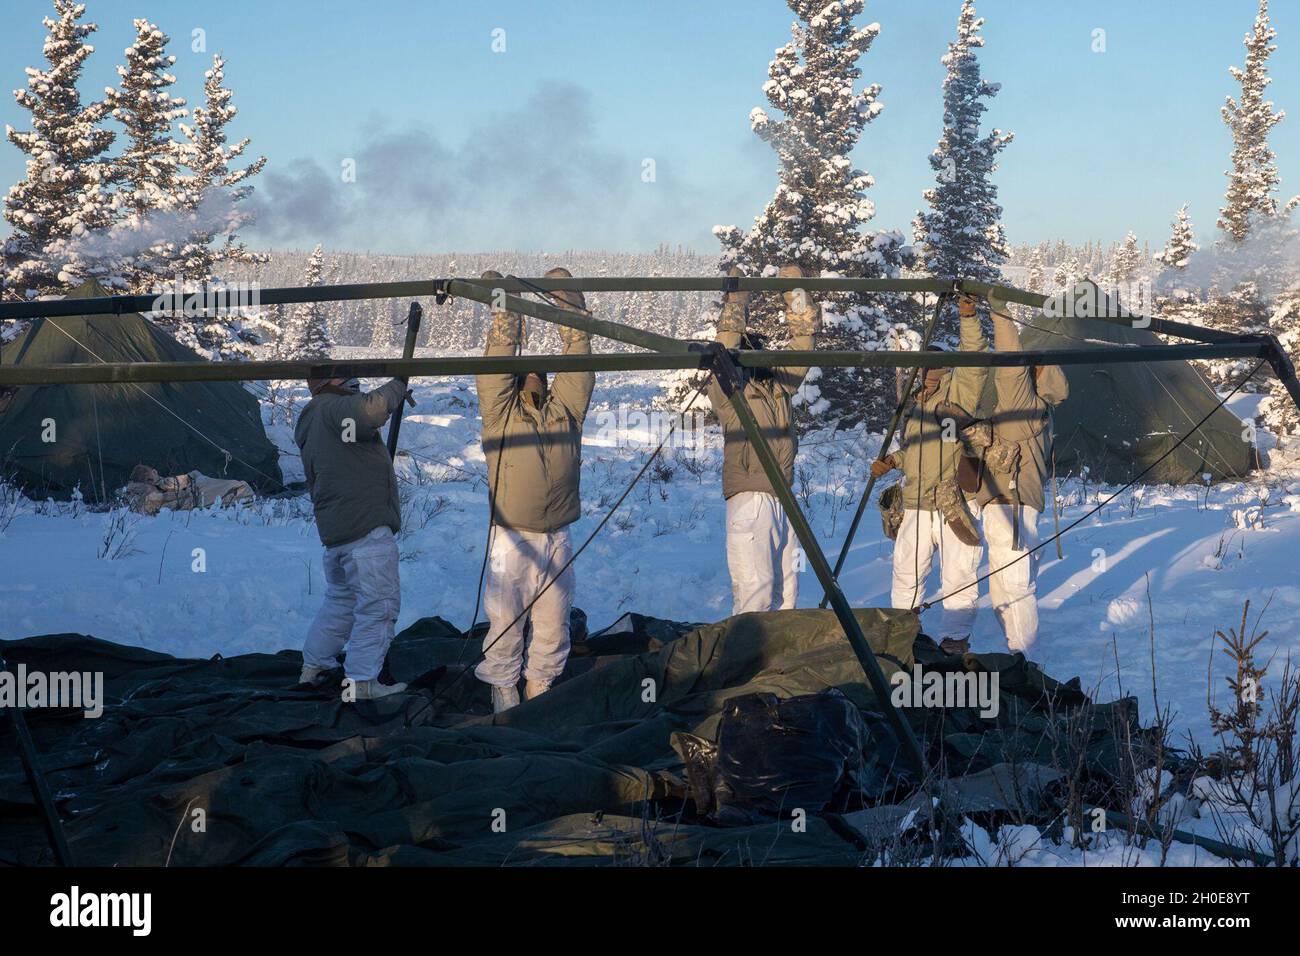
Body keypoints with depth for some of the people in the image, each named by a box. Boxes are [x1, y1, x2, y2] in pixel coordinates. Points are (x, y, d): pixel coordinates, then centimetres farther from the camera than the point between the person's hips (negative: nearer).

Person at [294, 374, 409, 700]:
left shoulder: (310, 431, 21)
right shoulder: (332, 408, -9)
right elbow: (369, 410, -31)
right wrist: (397, 387, -13)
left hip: (334, 531, 10)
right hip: (367, 526, -10)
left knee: (340, 599, 24)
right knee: (378, 603, -7)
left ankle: (313, 667, 31)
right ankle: (362, 682, -8)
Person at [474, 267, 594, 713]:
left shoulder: (566, 408, 11)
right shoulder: (500, 409, 4)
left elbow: (578, 360, 6)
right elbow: (498, 360, -4)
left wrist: (570, 303, 2)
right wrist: (504, 312, -5)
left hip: (557, 539, 3)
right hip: (511, 538, -3)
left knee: (552, 624, 7)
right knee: (505, 621, 0)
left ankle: (539, 692, 17)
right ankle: (504, 695, 11)